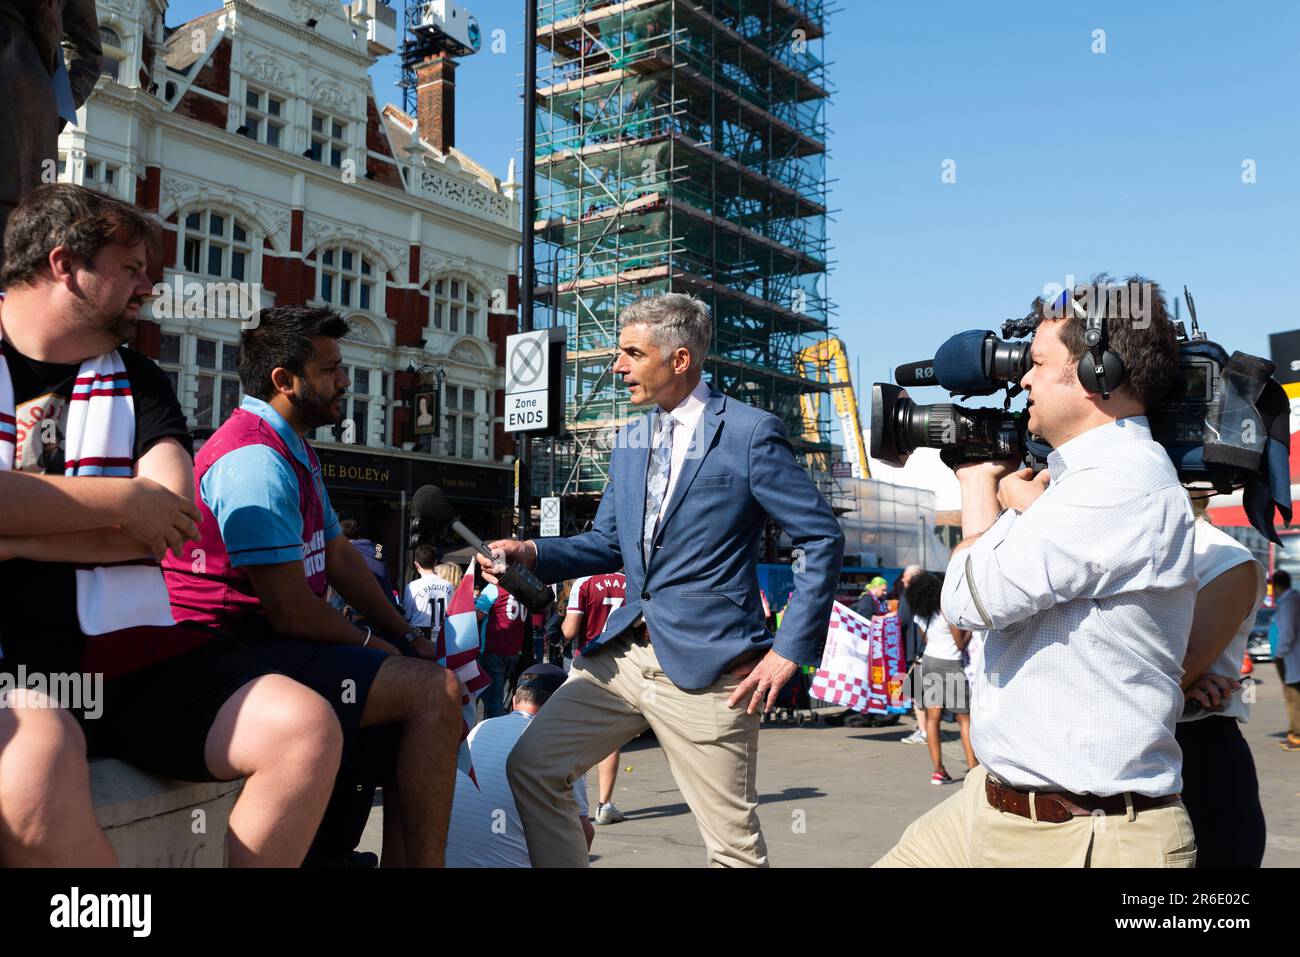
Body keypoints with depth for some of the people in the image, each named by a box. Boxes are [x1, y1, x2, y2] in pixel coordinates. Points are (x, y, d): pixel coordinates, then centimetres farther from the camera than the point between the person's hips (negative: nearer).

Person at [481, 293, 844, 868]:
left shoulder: (751, 433, -8)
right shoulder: (630, 439, 12)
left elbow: (822, 540, -7)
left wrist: (790, 650, -11)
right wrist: (531, 553, 1)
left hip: (708, 666, -6)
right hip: (626, 652, 7)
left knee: (734, 845, 2)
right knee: (531, 766, 4)